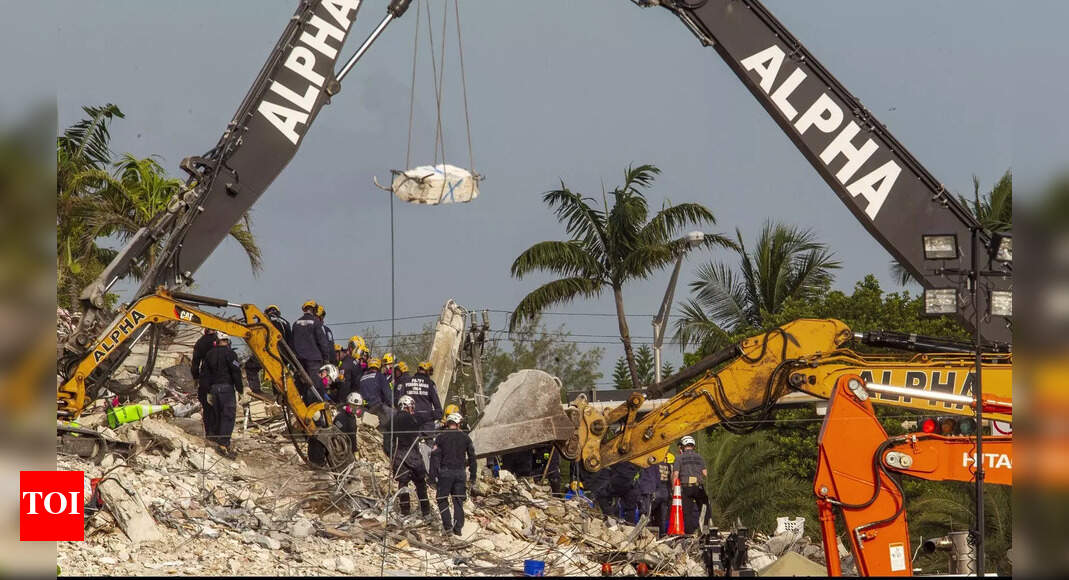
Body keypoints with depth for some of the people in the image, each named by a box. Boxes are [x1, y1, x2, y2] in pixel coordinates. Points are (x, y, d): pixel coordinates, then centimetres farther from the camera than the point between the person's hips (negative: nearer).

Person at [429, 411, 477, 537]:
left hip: (445, 472, -2)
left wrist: (433, 476, -3)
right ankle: (458, 528, 3)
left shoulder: (441, 437, -1)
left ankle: (447, 525, -6)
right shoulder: (465, 437, 5)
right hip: (460, 472, 2)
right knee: (458, 501, 8)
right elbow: (472, 457, 8)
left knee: (442, 500, 8)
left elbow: (435, 456, -5)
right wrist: (473, 476, 14)